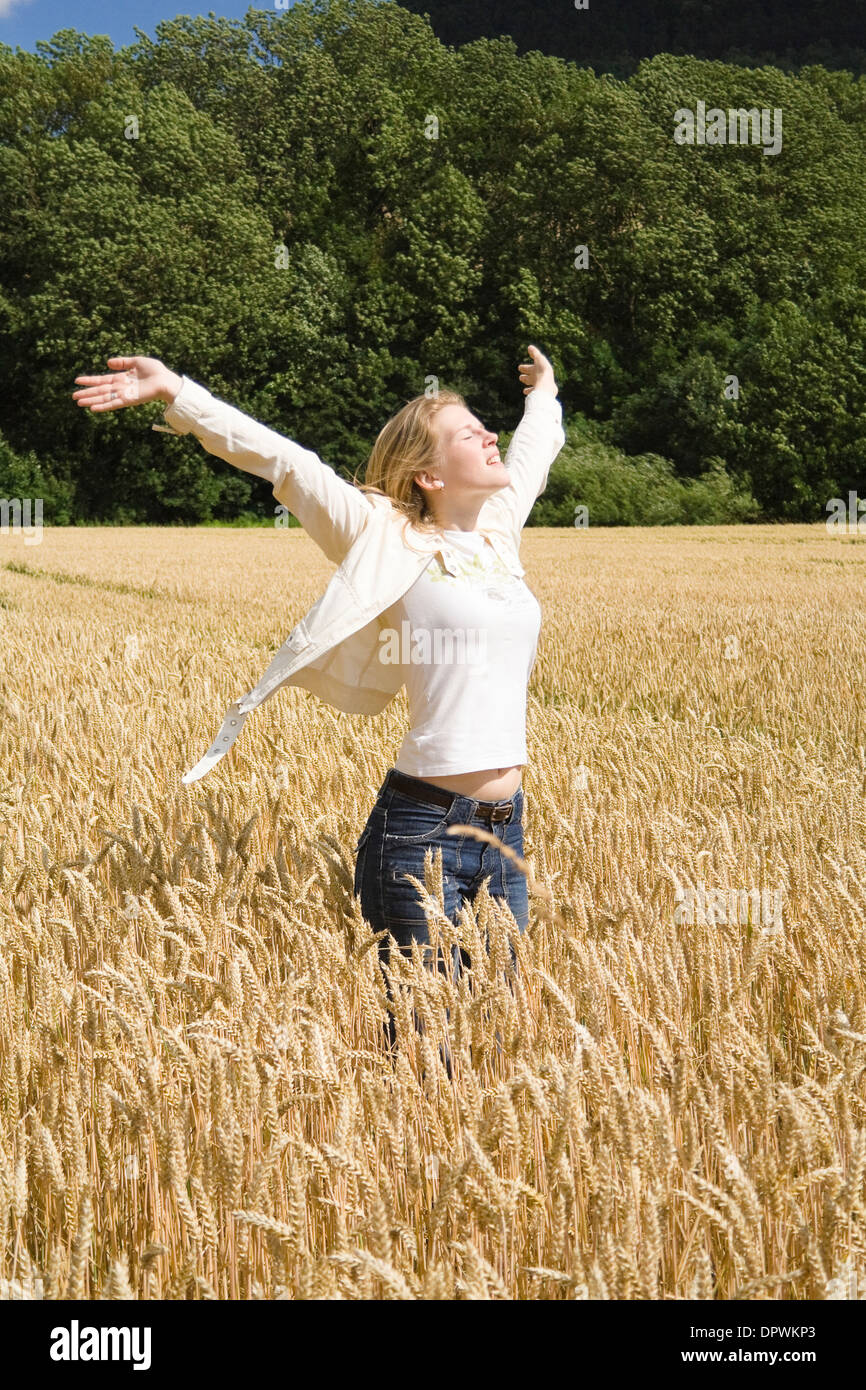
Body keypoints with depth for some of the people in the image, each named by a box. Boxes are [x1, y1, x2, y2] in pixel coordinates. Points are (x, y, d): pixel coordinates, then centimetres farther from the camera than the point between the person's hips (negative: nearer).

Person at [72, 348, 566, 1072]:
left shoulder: (500, 526, 13)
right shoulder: (391, 539, -3)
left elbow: (534, 445, 33)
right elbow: (282, 459, -8)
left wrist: (544, 392, 50)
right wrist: (174, 393, -11)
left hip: (505, 830, 6)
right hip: (423, 830, -6)